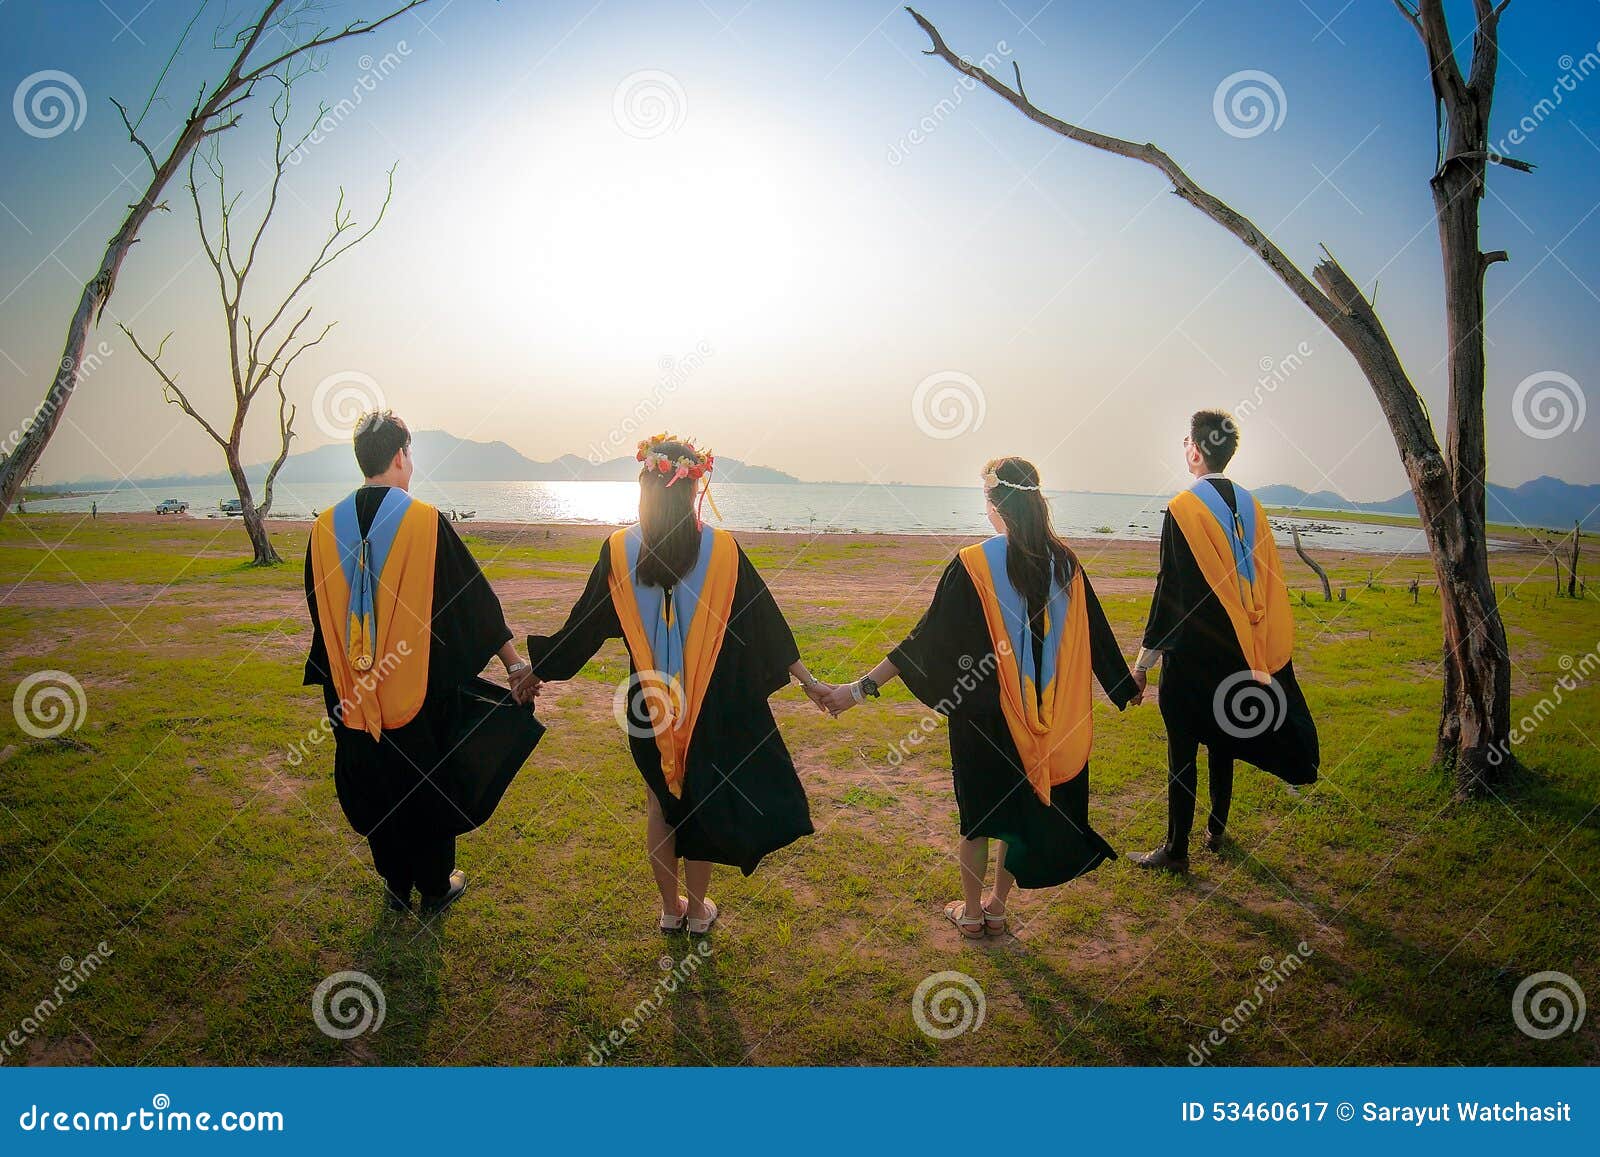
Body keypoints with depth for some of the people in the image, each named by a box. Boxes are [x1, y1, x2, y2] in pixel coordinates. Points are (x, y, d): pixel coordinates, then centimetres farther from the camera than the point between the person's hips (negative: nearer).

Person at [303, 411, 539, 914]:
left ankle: (397, 885, 31)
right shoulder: (426, 522, -15)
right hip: (421, 690, -3)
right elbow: (474, 596, -11)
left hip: (355, 694, 4)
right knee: (428, 784, 13)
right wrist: (515, 665, -5)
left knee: (374, 786, 18)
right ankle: (435, 887, 26)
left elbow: (320, 615, 7)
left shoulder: (326, 528, -3)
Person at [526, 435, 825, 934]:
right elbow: (764, 622, -5)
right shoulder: (721, 548, -12)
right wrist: (808, 681, 6)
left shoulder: (619, 549, -9)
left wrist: (538, 666, 15)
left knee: (660, 802, 18)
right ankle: (698, 909, 29)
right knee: (703, 799, 16)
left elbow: (584, 625, -1)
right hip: (711, 703, -1)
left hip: (648, 700, 1)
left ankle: (671, 908, 31)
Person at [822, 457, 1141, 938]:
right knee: (1028, 805, 19)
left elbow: (927, 639, -17)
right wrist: (1125, 684, 25)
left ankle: (971, 912, 29)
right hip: (1046, 716, 3)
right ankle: (997, 907, 32)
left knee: (979, 808, 15)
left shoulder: (973, 565, -17)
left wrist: (862, 687, -13)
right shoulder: (1064, 563, -4)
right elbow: (1095, 634, 7)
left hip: (984, 713, -3)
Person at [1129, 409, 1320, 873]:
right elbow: (1268, 580, 9)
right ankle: (1216, 830, 33)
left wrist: (1144, 661, -9)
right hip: (1235, 653, 7)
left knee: (1182, 750, 2)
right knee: (1222, 739, 20)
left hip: (1189, 651, -6)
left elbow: (1170, 590, -15)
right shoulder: (1250, 506, 4)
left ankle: (1177, 849, 9)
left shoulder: (1183, 509, -15)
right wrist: (1252, 644, 19)